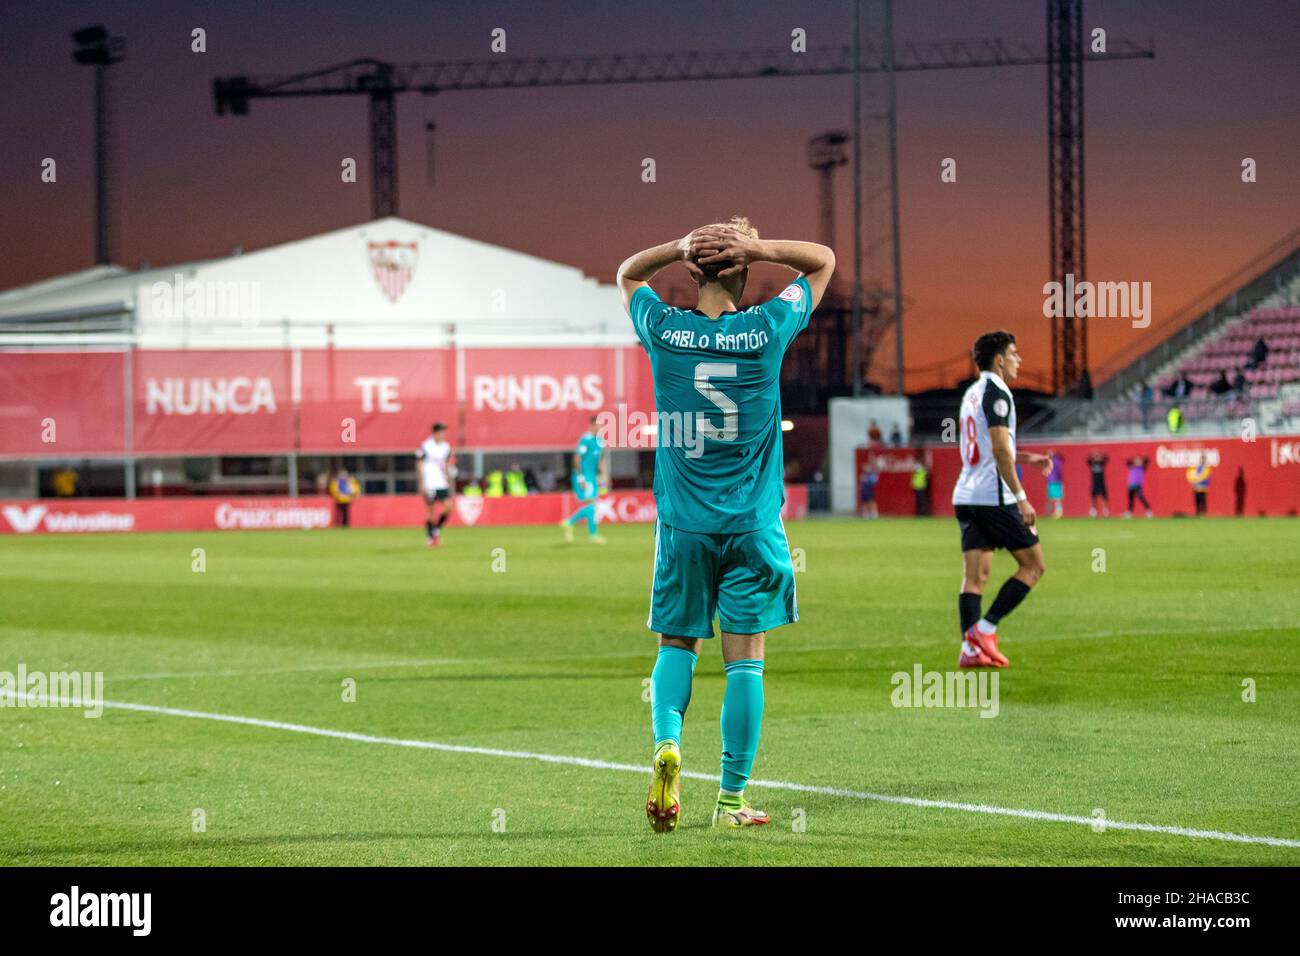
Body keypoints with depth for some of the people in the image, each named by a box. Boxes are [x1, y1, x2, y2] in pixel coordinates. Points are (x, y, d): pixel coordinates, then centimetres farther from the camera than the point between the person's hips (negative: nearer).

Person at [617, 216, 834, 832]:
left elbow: (627, 273, 19)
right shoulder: (767, 330, -7)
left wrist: (680, 246, 2)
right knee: (745, 657, 3)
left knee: (677, 643, 14)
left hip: (682, 524, 1)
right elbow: (823, 261, 9)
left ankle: (666, 742, -12)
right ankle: (732, 799, 3)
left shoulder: (664, 330, -3)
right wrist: (757, 248, -6)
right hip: (752, 523, -1)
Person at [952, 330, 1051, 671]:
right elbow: (1000, 451, -19)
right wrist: (1021, 498, -19)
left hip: (966, 497, 9)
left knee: (975, 576, 4)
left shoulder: (973, 393, 17)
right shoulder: (996, 393, -11)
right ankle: (984, 629, -5)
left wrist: (1027, 458, 28)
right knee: (1033, 566, 1)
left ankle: (970, 649, -3)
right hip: (993, 498, -9)